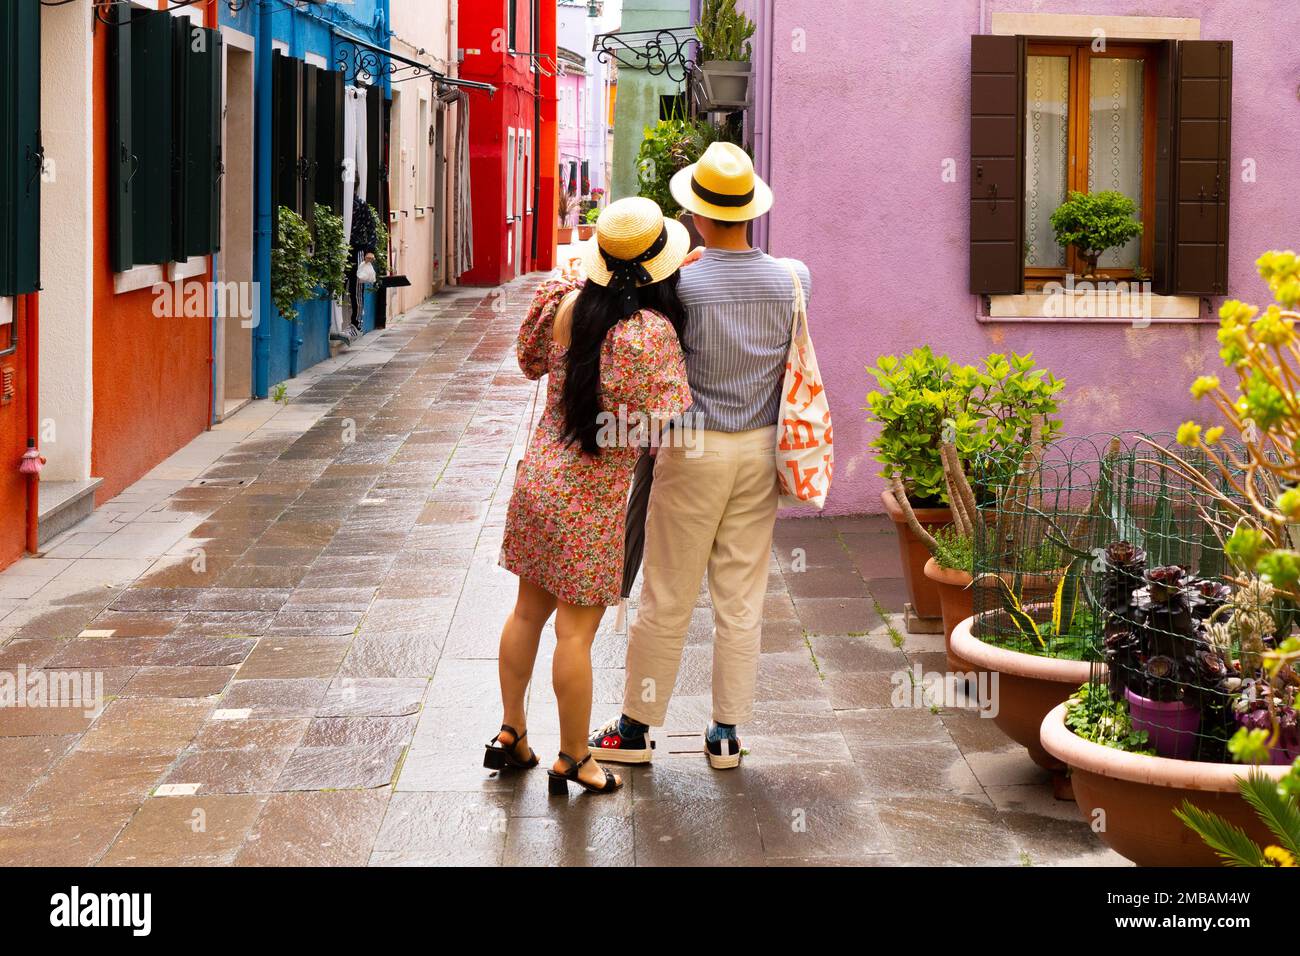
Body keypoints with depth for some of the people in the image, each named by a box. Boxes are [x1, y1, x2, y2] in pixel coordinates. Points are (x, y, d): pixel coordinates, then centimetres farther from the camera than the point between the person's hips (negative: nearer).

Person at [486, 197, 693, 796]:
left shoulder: (568, 305, -3)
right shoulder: (651, 330, -22)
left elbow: (531, 361, 16)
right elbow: (666, 426, -16)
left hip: (538, 472, 7)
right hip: (592, 496, -7)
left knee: (528, 610, 18)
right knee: (576, 630, 3)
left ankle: (511, 733, 29)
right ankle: (573, 760, 14)